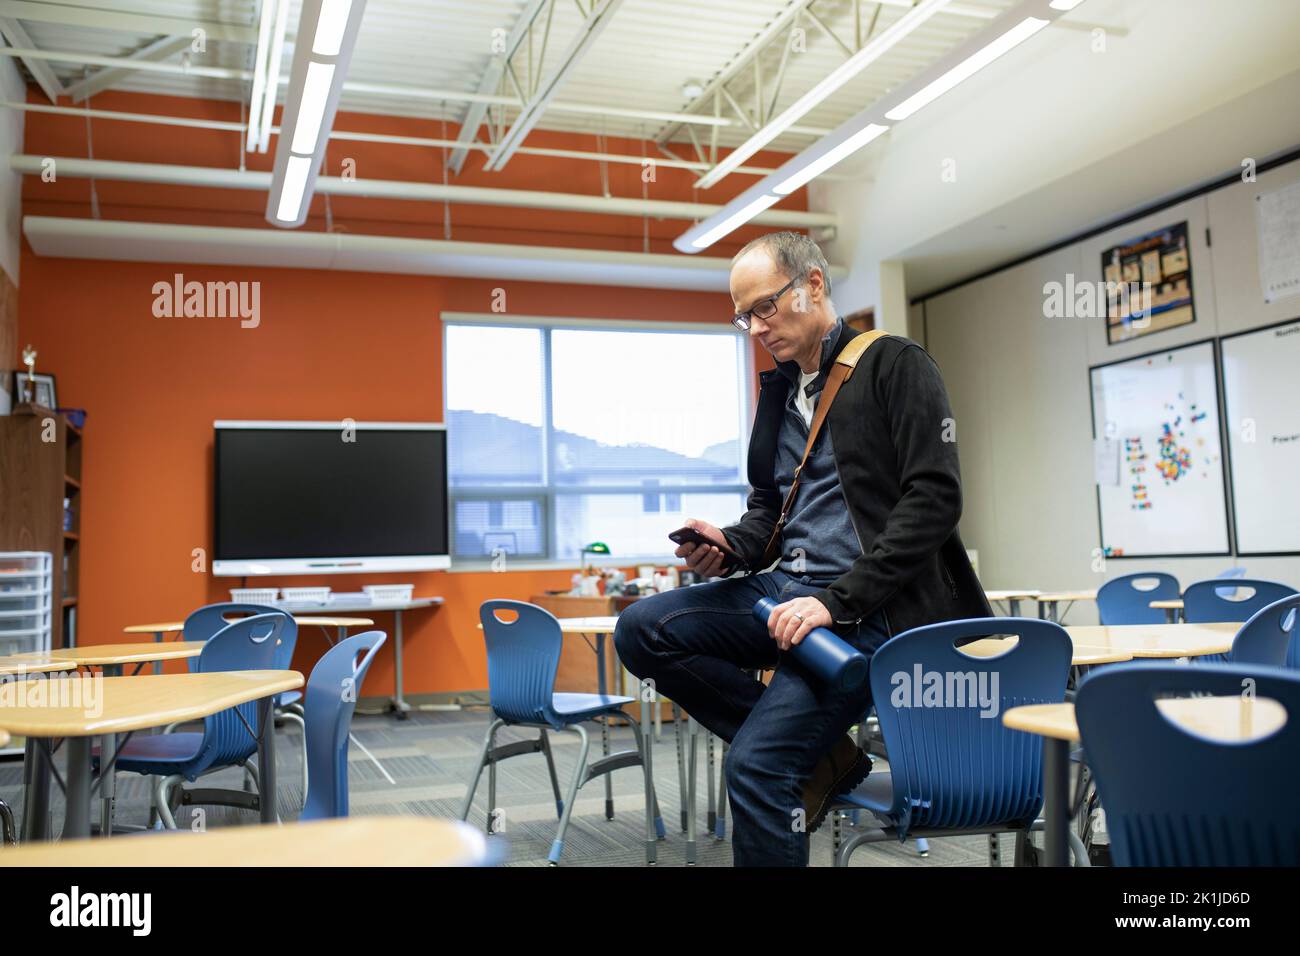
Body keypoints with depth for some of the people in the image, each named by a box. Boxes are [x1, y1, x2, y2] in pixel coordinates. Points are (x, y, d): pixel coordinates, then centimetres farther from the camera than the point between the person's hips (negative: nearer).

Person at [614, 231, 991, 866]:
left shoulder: (895, 365, -4)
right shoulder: (778, 390, 17)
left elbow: (935, 498, -14)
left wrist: (839, 600, -20)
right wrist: (730, 545, -1)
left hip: (867, 607, -7)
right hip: (787, 586, 8)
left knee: (756, 764, -21)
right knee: (641, 630, -11)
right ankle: (822, 755, -2)